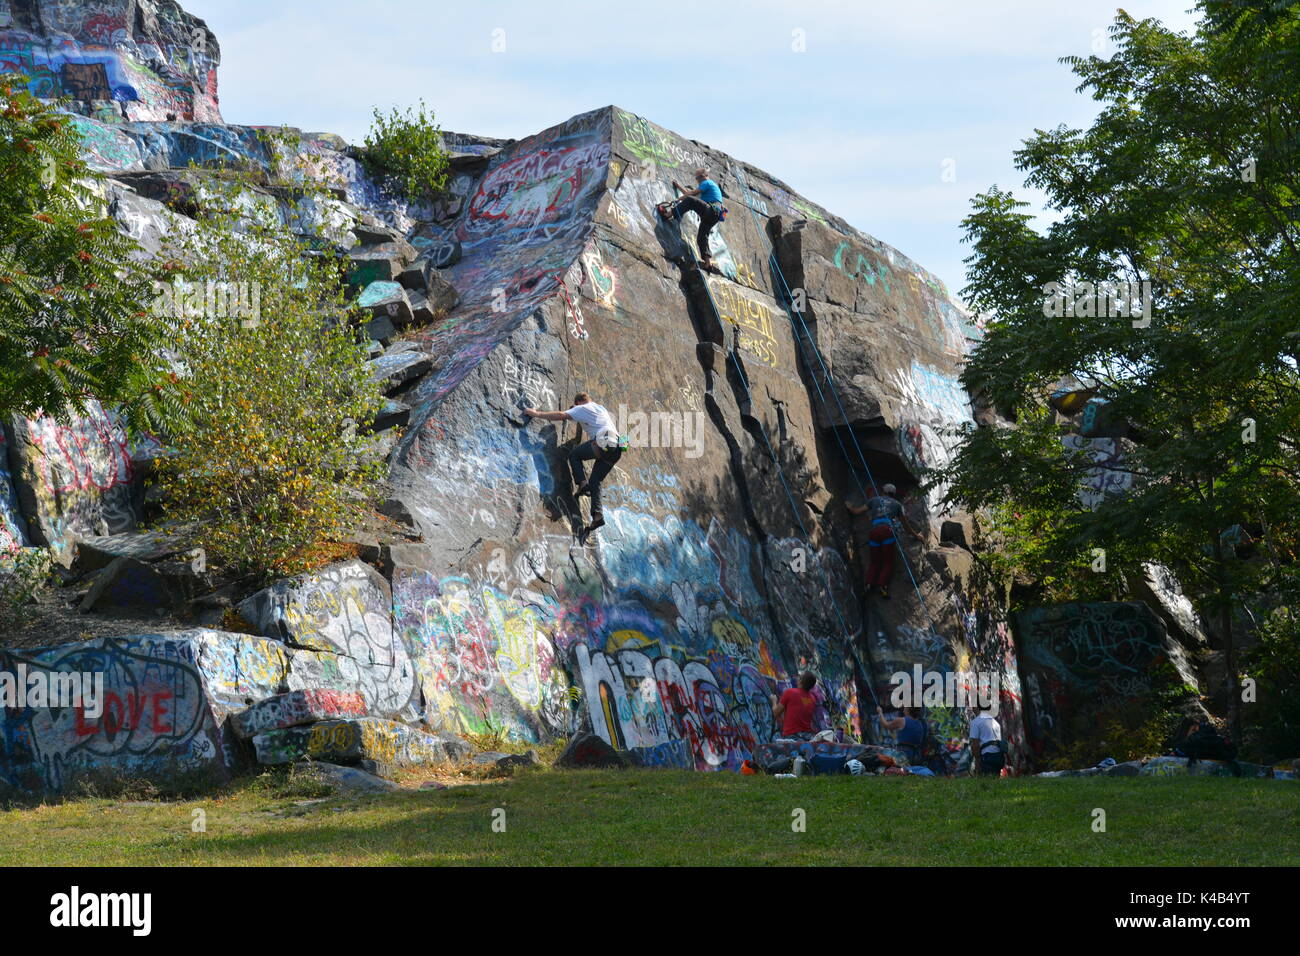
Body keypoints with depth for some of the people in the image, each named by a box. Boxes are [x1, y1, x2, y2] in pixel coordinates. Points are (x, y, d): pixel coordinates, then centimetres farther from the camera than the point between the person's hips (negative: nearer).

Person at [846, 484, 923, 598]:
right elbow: (905, 523, 31)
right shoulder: (897, 504, 23)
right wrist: (916, 535, 44)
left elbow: (857, 511, 23)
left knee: (875, 562, 14)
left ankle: (870, 583, -9)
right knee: (888, 562, 6)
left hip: (874, 532, 1)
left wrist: (849, 506, 45)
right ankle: (883, 584, -16)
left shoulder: (874, 500, 23)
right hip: (887, 530, -1)